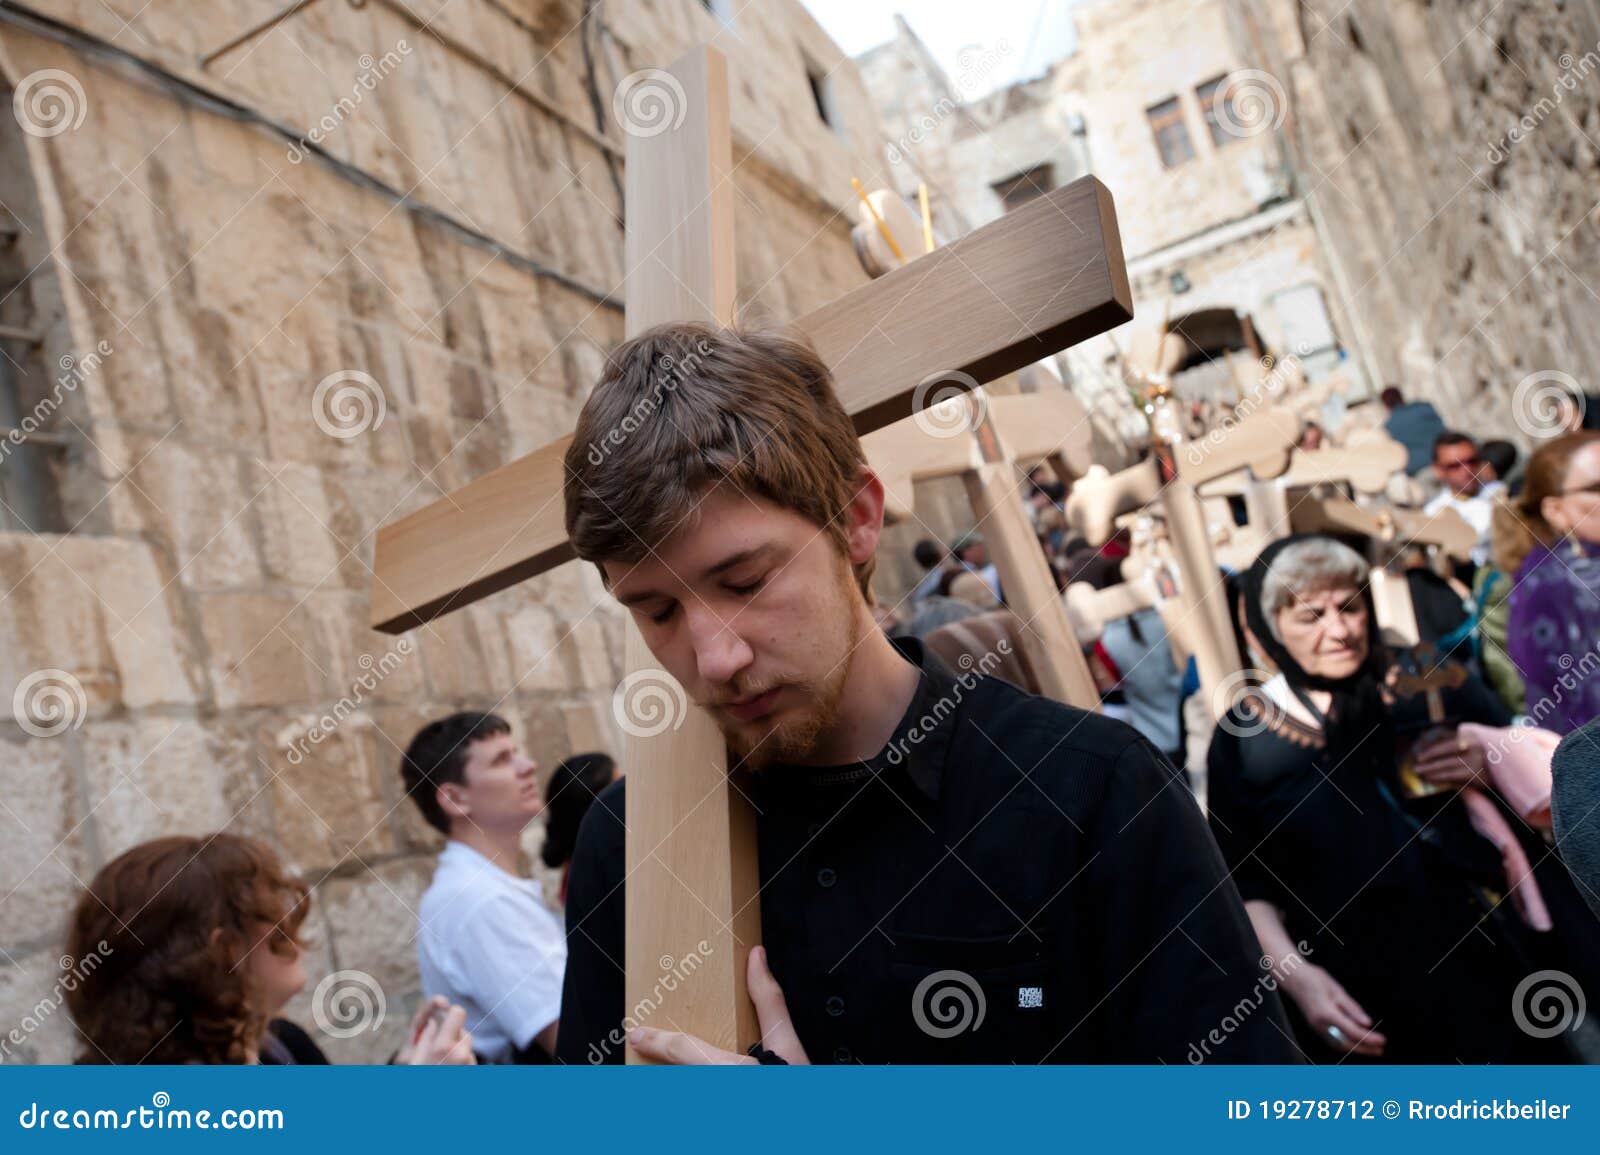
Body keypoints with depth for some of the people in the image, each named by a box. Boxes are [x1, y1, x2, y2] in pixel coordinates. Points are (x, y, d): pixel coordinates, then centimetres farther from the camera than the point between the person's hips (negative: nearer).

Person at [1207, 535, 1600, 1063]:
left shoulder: (1429, 682, 2)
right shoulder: (1244, 737, -3)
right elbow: (1244, 881, -2)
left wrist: (1495, 752, -13)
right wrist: (1294, 972, -16)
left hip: (1513, 956, 2)